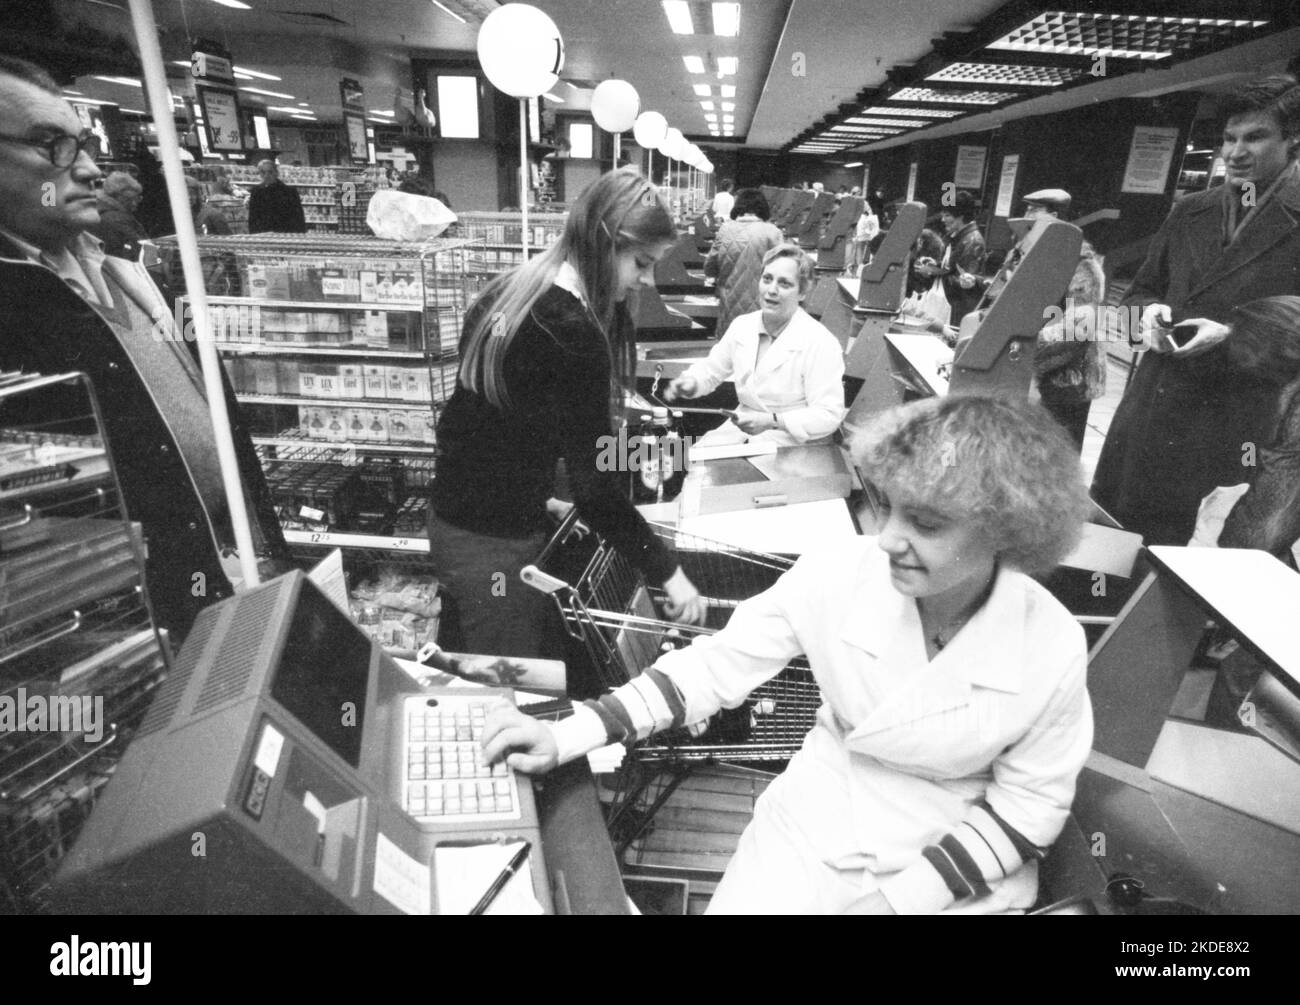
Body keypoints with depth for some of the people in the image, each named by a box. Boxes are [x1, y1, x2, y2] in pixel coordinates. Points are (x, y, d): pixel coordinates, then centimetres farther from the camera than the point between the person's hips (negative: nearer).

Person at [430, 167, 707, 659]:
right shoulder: (572, 332, -23)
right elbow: (594, 484, -23)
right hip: (493, 542, -9)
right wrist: (669, 573, -14)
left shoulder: (516, 288, 5)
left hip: (457, 512, 9)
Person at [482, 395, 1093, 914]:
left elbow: (1028, 809, -7)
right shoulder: (836, 577, -19)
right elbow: (715, 665, -13)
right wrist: (565, 738, -19)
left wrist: (901, 894, -16)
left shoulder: (1054, 650, -20)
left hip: (959, 860, 0)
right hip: (818, 820, 1)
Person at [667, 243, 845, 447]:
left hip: (792, 442, -6)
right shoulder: (742, 325, 3)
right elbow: (711, 369, 17)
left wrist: (772, 421, -26)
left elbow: (829, 416, -18)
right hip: (741, 427, 6)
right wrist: (691, 383, -6)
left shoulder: (821, 343, -16)